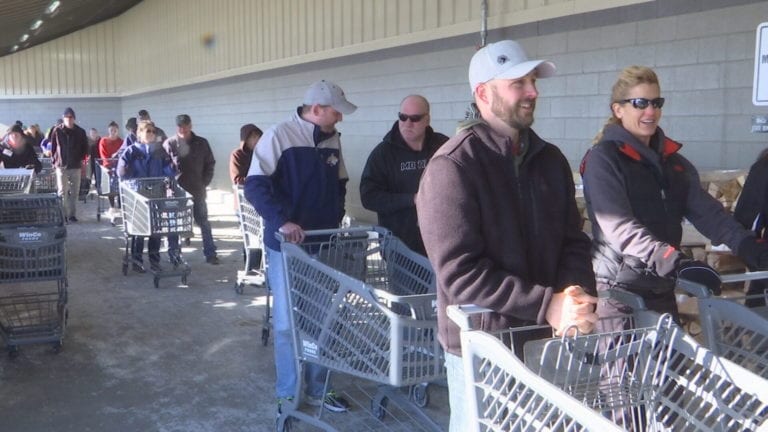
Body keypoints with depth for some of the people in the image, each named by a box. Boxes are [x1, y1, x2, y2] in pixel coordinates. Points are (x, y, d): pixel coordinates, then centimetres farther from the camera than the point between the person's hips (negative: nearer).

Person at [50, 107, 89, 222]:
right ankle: (63, 214, 3)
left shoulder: (80, 132, 2)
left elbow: (85, 147, 12)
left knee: (74, 192, 5)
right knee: (62, 191, -1)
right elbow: (53, 147, 6)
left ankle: (72, 214, 12)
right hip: (61, 165, -1)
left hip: (76, 165, 1)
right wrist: (55, 161, 3)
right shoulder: (57, 131, -1)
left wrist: (81, 159, 6)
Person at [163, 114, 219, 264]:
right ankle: (174, 255, 17)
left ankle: (210, 254, 15)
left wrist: (205, 182, 1)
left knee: (204, 222, 7)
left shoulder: (201, 143, 3)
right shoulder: (169, 144, -4)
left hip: (197, 190, 2)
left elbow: (210, 163, 9)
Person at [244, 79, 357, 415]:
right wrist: (281, 221, -26)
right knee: (287, 322, 4)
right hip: (286, 245, -5)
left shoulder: (333, 141, 7)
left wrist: (335, 220, 7)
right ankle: (287, 394, 19)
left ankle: (317, 389, 25)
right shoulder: (279, 136, -11)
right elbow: (254, 186, -15)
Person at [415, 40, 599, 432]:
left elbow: (573, 242, 8)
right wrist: (547, 305, -24)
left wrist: (577, 295, -13)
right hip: (481, 346, -6)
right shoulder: (453, 167, -16)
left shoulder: (550, 160, 6)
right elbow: (460, 273, -22)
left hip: (546, 340, 6)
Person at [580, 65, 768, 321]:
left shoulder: (671, 159, 11)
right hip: (618, 289, -6)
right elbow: (620, 227, -22)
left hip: (662, 288, 7)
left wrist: (746, 245, -17)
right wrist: (677, 263, -33)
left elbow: (705, 209, 0)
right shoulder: (603, 159, -10)